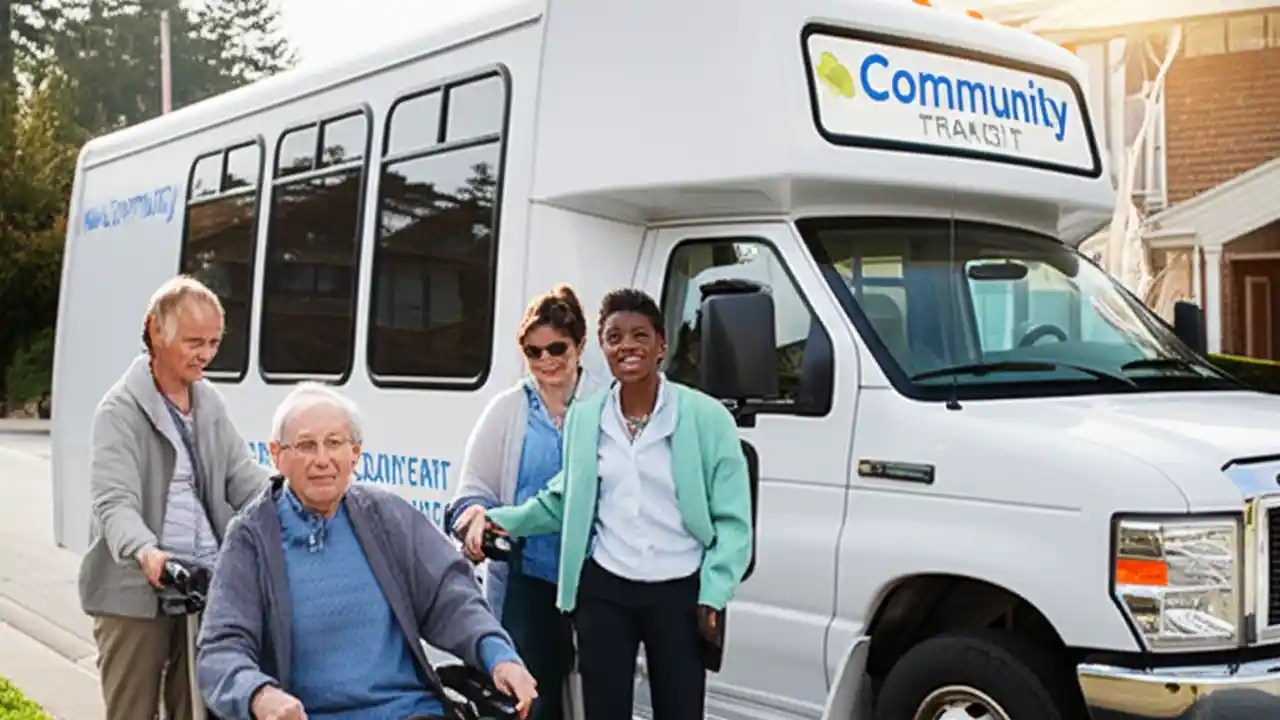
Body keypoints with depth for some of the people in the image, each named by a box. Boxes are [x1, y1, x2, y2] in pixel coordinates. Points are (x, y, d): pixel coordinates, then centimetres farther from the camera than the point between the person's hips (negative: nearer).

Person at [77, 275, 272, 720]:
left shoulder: (210, 403, 12)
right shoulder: (120, 409, -9)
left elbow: (245, 479, 12)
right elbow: (114, 501, -20)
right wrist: (144, 552, -39)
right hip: (135, 592, -6)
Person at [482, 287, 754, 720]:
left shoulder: (706, 416, -6)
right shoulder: (584, 417, 5)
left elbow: (731, 520, -5)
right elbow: (562, 501, 13)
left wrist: (713, 595, -11)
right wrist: (502, 520, 3)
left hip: (680, 592, -2)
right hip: (604, 590, 2)